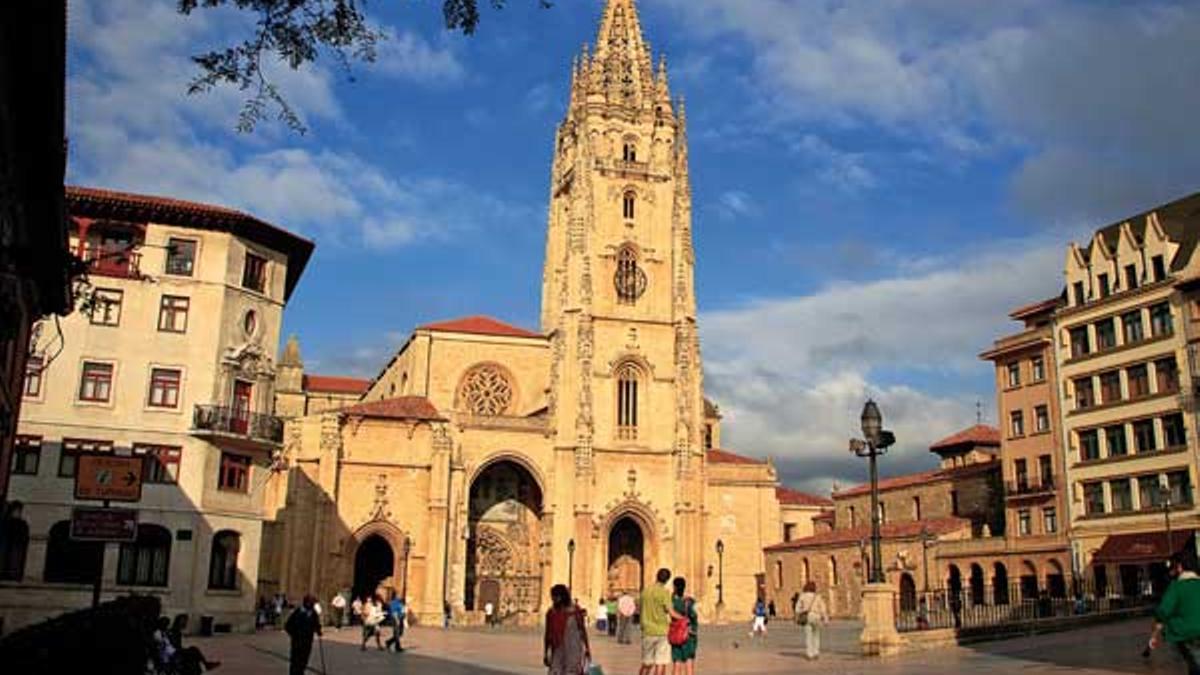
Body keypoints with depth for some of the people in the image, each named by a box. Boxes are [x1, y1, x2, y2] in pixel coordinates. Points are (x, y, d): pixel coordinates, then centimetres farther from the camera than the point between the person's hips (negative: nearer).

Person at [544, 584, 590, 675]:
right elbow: (548, 634, 6)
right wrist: (545, 654, 7)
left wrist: (587, 648, 1)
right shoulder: (551, 613, 1)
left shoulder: (575, 611, -7)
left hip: (573, 650, -2)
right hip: (557, 651, 2)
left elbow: (582, 630, 0)